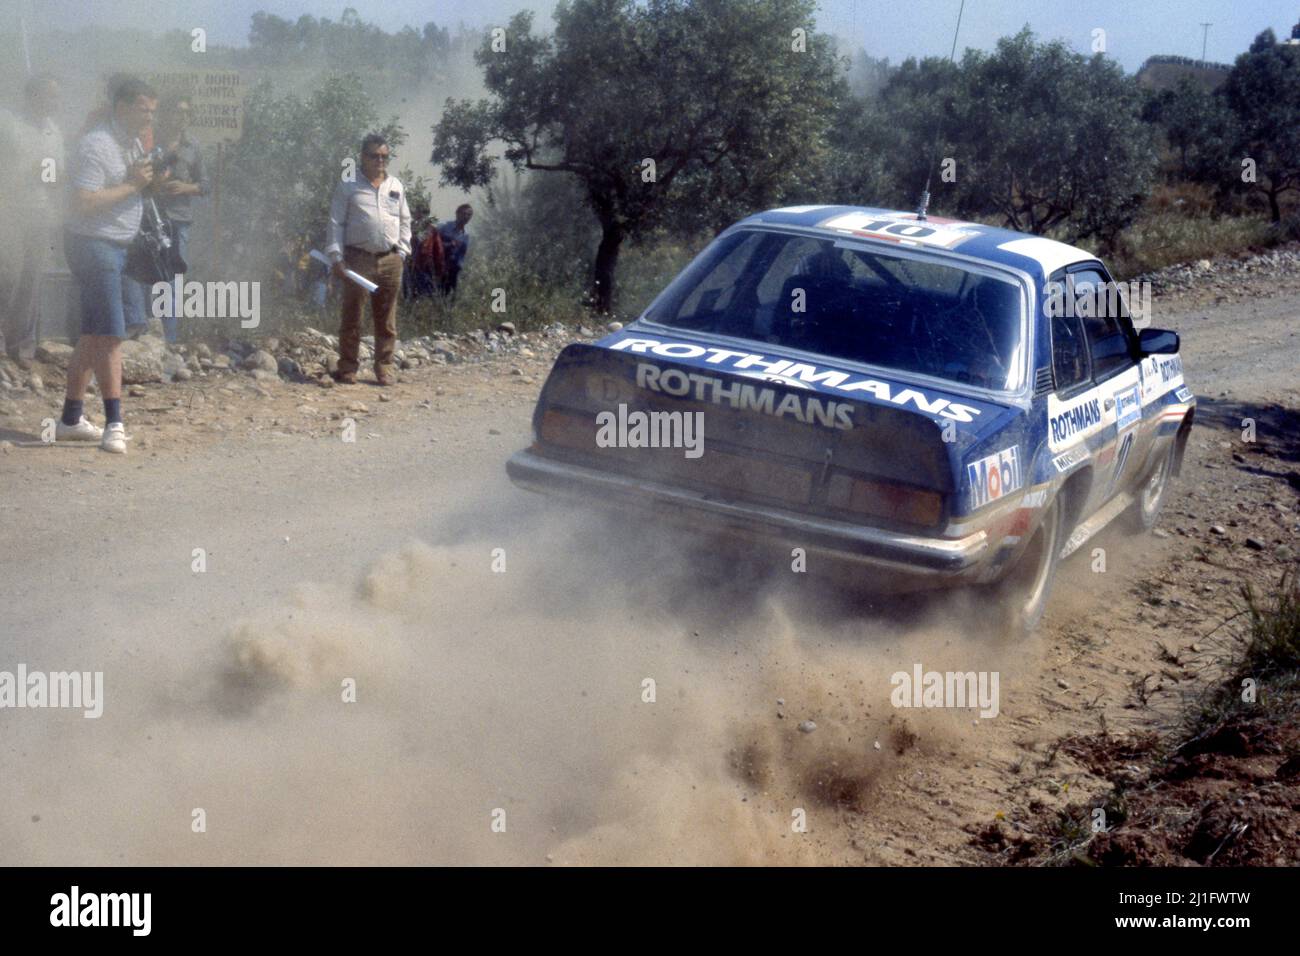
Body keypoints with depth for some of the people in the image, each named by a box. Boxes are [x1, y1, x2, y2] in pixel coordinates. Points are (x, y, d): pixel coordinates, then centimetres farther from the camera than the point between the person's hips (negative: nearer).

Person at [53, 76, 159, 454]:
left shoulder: (134, 144, 14)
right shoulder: (97, 146, -16)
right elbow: (83, 203, -25)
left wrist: (150, 180, 8)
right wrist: (131, 185, -20)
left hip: (120, 246, 10)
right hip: (93, 243, -10)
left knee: (94, 333, 12)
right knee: (110, 333, -10)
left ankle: (71, 419, 19)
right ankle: (114, 422, -5)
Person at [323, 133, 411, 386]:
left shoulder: (395, 186, 15)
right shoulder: (348, 185, 3)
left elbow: (405, 220, 20)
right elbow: (336, 223, 0)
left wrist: (401, 251, 9)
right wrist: (336, 257, -7)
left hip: (390, 260, 3)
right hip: (358, 258, -3)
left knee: (386, 318, 6)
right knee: (352, 315, -1)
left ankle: (384, 365, 13)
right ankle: (347, 367, 4)